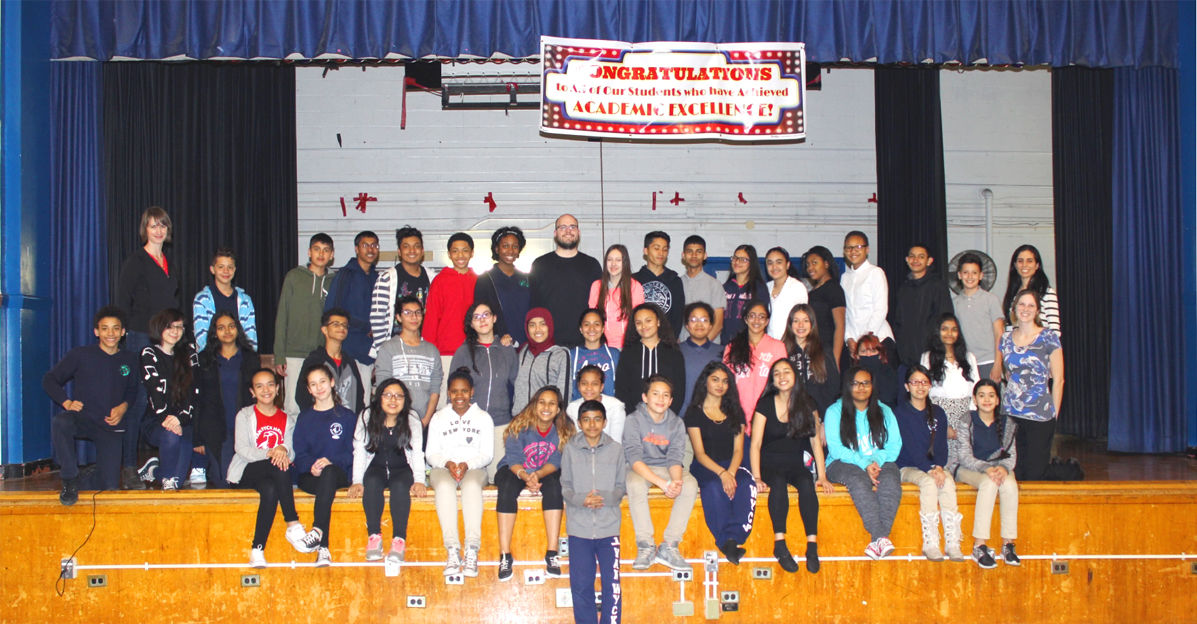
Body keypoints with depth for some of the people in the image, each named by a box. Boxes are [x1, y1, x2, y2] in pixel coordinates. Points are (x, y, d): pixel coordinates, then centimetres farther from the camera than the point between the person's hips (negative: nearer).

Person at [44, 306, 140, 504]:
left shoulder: (129, 361, 8)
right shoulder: (80, 355, -1)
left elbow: (133, 391, 22)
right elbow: (50, 380, 3)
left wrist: (124, 407, 0)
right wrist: (66, 402, -13)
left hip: (110, 426, 2)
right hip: (82, 419, -2)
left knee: (110, 486, -3)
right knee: (59, 423, -39)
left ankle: (78, 483, 31)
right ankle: (70, 480, -23)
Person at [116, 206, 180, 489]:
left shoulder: (168, 263, 18)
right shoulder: (135, 262, -2)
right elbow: (122, 302, -6)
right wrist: (124, 333, -14)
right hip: (141, 339, -6)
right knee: (137, 402, -9)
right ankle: (129, 468, -5)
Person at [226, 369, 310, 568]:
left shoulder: (287, 419, 17)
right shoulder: (245, 415, 8)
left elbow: (291, 453, 5)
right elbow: (241, 449, -7)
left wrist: (284, 451, -21)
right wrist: (270, 453, -24)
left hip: (274, 474, 3)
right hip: (246, 472, -3)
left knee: (270, 490, -35)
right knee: (279, 468, -35)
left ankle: (257, 549, -34)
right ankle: (293, 525, -36)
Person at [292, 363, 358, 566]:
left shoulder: (347, 416, 12)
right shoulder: (304, 418, 17)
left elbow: (353, 452, 2)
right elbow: (299, 455, 8)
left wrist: (331, 462, -17)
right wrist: (311, 466, -16)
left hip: (340, 472, -1)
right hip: (310, 476, 1)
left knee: (329, 472, -38)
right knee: (327, 486, -36)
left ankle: (317, 532, -46)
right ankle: (323, 548, -46)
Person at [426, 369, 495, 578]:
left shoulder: (483, 418, 10)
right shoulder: (439, 417, 13)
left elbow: (487, 454, 4)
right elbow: (431, 454, 7)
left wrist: (467, 464, -16)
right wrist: (447, 463, -15)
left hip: (474, 468, -1)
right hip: (443, 468, 1)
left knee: (471, 484, -37)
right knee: (444, 485, -36)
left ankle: (472, 550, -46)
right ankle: (452, 549, -44)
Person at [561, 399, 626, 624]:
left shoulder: (616, 449, 5)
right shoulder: (570, 449, 5)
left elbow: (622, 486, 7)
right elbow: (565, 486, 6)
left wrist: (605, 498, -13)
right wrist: (580, 500, -14)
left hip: (609, 527, 0)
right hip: (579, 527, 0)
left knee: (612, 585, -2)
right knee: (580, 586, 4)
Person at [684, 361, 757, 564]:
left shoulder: (735, 412, 16)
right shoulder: (694, 413, 6)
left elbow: (738, 450, 7)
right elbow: (700, 454, -3)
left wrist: (731, 473, -15)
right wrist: (721, 473, -21)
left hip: (732, 465, 3)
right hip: (704, 467, -3)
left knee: (747, 486, -32)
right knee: (714, 488, -37)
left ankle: (734, 538, -33)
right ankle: (726, 540, -33)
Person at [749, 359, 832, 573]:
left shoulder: (807, 404, 8)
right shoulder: (765, 405, 1)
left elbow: (816, 441, 8)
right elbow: (755, 444, -4)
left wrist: (822, 476, -3)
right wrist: (757, 477, -17)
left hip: (796, 463, 2)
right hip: (770, 462, -2)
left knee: (806, 483, -32)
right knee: (778, 482, -35)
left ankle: (812, 545, -36)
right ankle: (780, 544, -39)